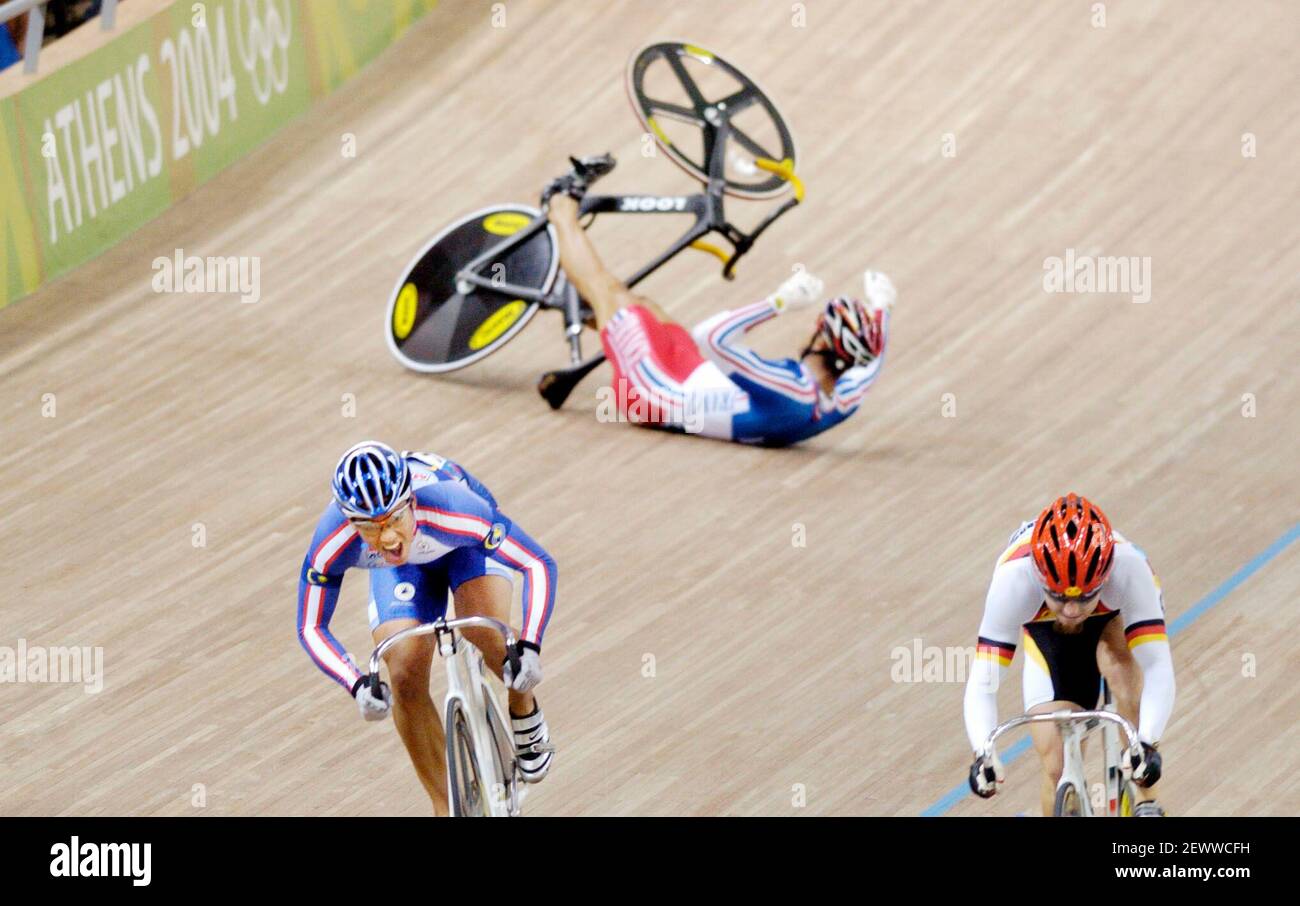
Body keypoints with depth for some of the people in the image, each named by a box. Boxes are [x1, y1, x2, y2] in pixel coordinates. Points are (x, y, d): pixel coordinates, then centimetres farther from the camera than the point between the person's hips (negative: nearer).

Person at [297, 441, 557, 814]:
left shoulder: (459, 511, -44)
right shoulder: (333, 542, -37)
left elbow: (539, 564, -35)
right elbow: (311, 628, -26)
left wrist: (529, 647, -47)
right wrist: (357, 684, -43)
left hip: (467, 545, -2)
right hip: (401, 569, 2)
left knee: (487, 639, -29)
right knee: (406, 681, -15)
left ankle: (525, 714, 5)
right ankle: (446, 808, 3)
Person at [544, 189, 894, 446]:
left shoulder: (792, 391, -44)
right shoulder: (845, 399, -23)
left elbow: (714, 338, -48)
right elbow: (871, 353, 1)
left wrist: (778, 302, -49)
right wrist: (882, 306, 13)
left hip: (660, 394, -7)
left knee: (607, 289, 13)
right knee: (642, 305, 30)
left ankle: (562, 212, 42)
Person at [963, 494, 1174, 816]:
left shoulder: (1129, 567, -42)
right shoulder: (1012, 580, -40)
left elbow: (1158, 668, -44)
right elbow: (982, 683, -39)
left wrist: (1148, 742, -59)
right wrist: (983, 753, -55)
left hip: (1115, 620, -1)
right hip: (1047, 635, 1)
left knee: (1117, 660, -35)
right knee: (1057, 769, -8)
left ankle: (1147, 804, -23)